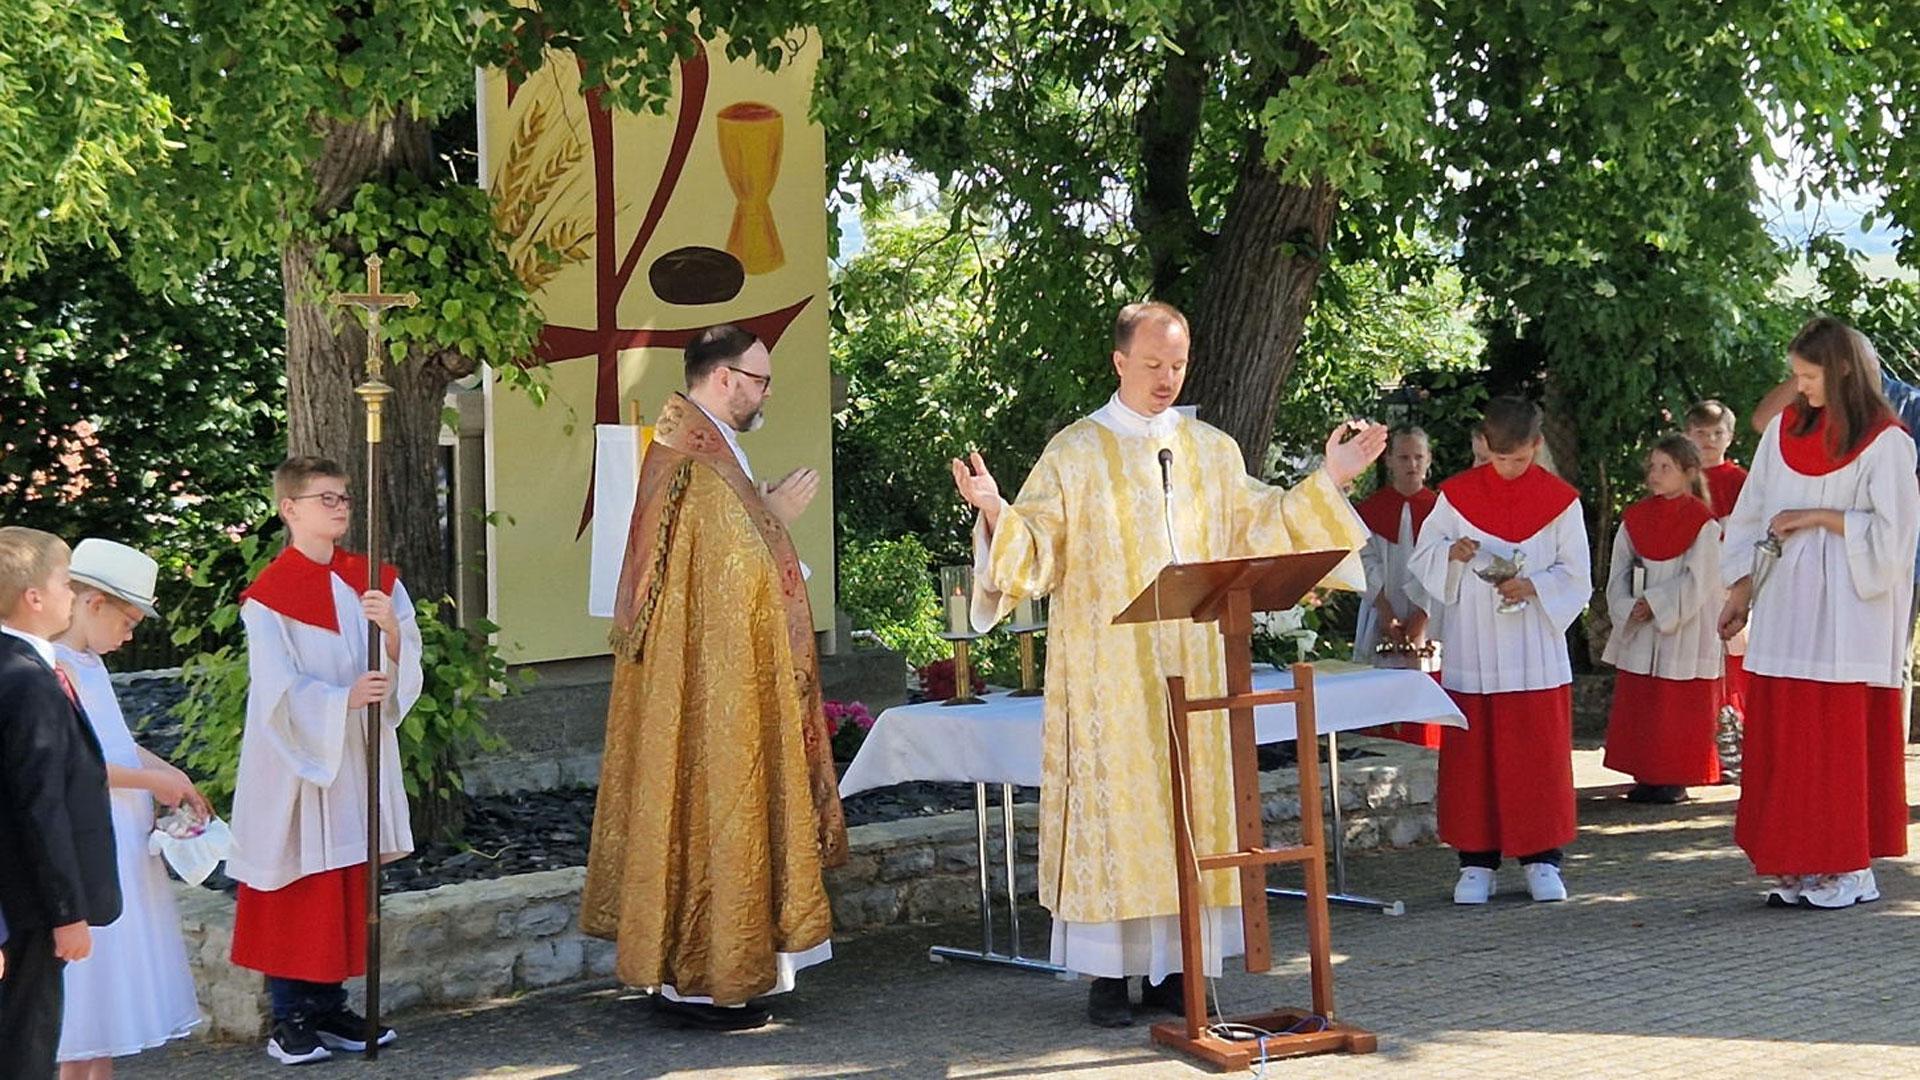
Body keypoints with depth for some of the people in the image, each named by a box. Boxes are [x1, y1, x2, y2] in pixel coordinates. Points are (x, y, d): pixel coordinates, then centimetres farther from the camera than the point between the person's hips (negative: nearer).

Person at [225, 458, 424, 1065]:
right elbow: (278, 690, -15)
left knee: (348, 886, 8)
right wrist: (344, 698, -27)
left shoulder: (373, 581, 8)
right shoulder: (270, 594, -9)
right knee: (295, 891, -2)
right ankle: (290, 1019, 6)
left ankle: (330, 1009, 18)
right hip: (298, 760, -5)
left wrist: (391, 630, -19)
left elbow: (406, 667, 1)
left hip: (360, 761, 5)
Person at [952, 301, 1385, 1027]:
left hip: (1193, 662, 4)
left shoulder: (1213, 451, 12)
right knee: (1111, 806, -4)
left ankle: (1173, 967, 10)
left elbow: (1255, 531, 13)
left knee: (1190, 806, 4)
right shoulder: (1075, 452, 0)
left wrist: (1327, 482, 7)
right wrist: (998, 515, -24)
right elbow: (1040, 547, -5)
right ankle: (1107, 975, 0)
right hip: (1108, 667, -4)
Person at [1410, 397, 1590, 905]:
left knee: (1540, 757, 1)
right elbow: (1422, 559, 6)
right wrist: (1452, 554, -15)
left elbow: (1577, 576, 2)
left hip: (1537, 657, -1)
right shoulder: (1456, 495, 3)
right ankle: (1476, 861, 9)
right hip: (1470, 652, 1)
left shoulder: (1560, 500, 1)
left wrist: (1534, 587, -16)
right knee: (1471, 758, 2)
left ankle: (1542, 858, 10)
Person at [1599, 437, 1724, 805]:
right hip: (1638, 636, 5)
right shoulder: (1634, 519, 8)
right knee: (1636, 709, 5)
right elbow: (1618, 573, 7)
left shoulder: (1703, 524, -6)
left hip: (1684, 635, -5)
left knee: (1680, 712, -1)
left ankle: (1675, 780, 6)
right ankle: (1645, 778, 13)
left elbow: (1696, 581, -11)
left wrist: (1654, 606, -16)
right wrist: (1628, 607, -10)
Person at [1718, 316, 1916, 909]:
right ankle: (1798, 868, 8)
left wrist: (1818, 517, -11)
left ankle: (1849, 869, 4)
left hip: (1845, 619, -5)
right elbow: (1753, 515, 15)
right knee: (1782, 742, 3)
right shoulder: (1785, 430, 11)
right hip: (1783, 611, 5)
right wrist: (1741, 591, 10)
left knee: (1843, 742, -3)